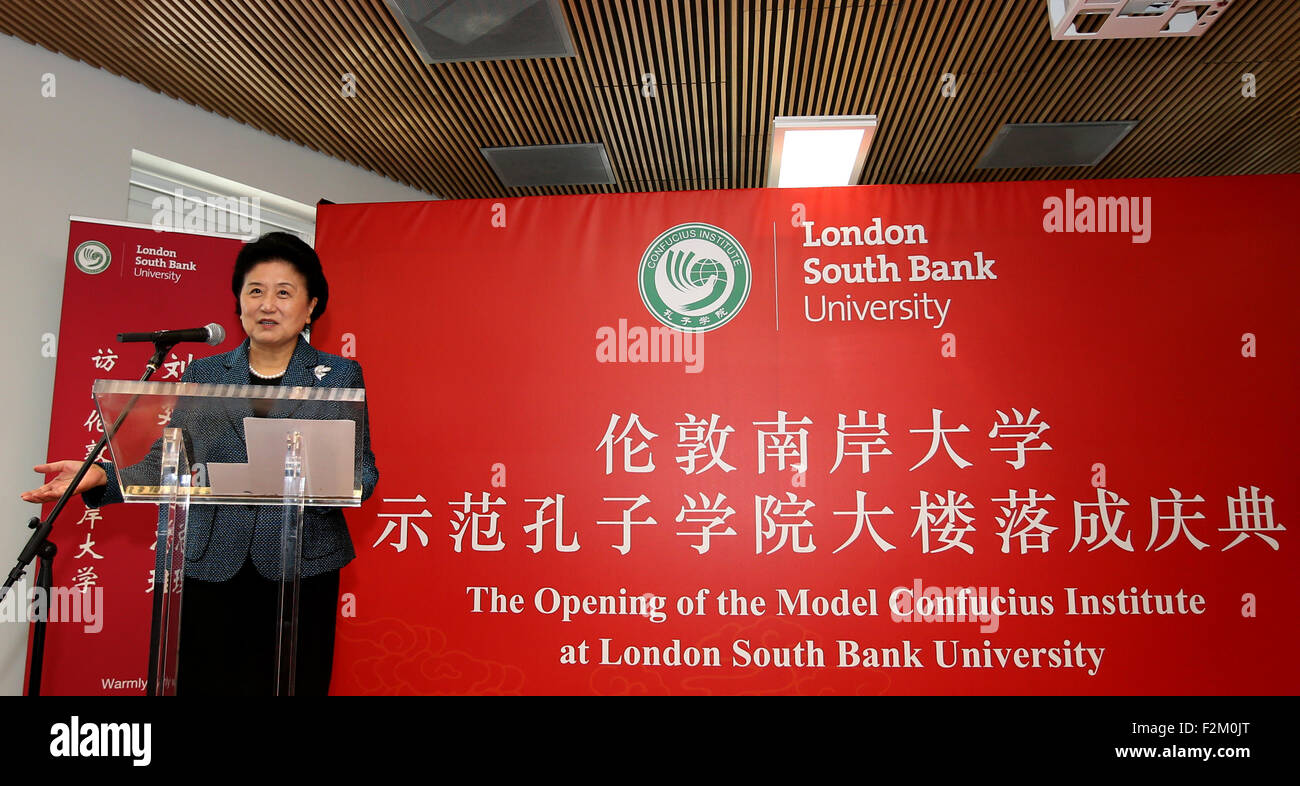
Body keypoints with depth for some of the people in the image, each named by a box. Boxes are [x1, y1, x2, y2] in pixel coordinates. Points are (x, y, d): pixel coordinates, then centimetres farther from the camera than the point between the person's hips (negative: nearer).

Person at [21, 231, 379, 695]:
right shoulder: (203, 373, 12)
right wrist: (101, 477, -6)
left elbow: (362, 469, 0)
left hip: (300, 570, -2)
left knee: (290, 686, 0)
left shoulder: (339, 375, 5)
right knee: (206, 685, 4)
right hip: (208, 569, 2)